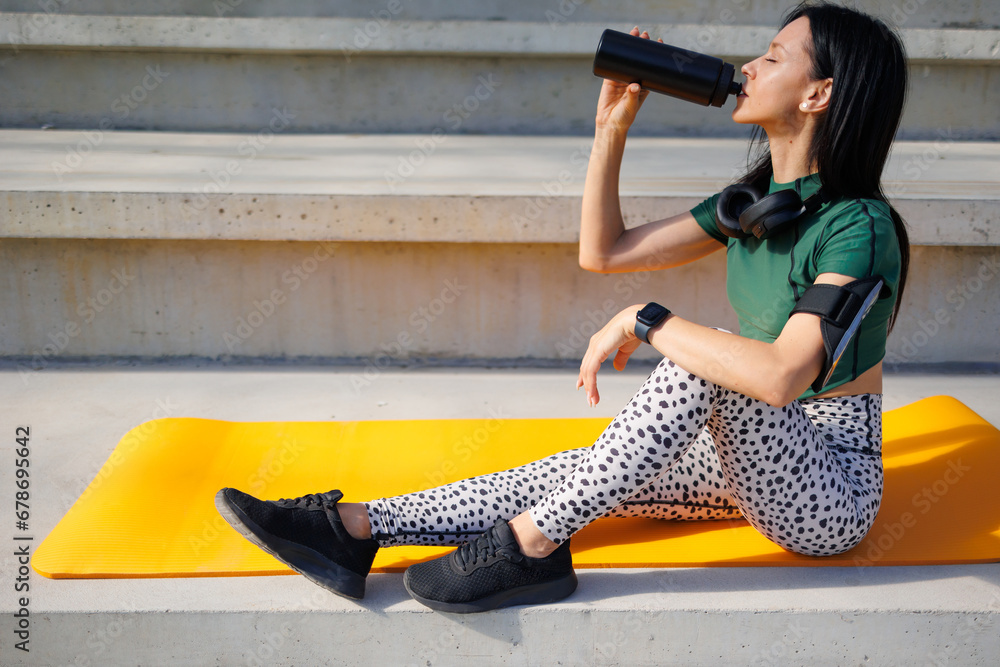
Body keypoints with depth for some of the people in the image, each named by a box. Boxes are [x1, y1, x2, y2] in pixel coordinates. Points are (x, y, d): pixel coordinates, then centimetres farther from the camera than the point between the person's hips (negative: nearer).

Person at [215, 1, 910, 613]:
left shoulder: (859, 227, -20)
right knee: (580, 470, -10)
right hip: (759, 456, 7)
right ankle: (356, 529, -13)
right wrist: (613, 125, -3)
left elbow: (782, 376, -35)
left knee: (701, 361, -33)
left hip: (835, 492, -7)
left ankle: (533, 542, -27)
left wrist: (646, 322, -29)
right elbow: (603, 252, 4)